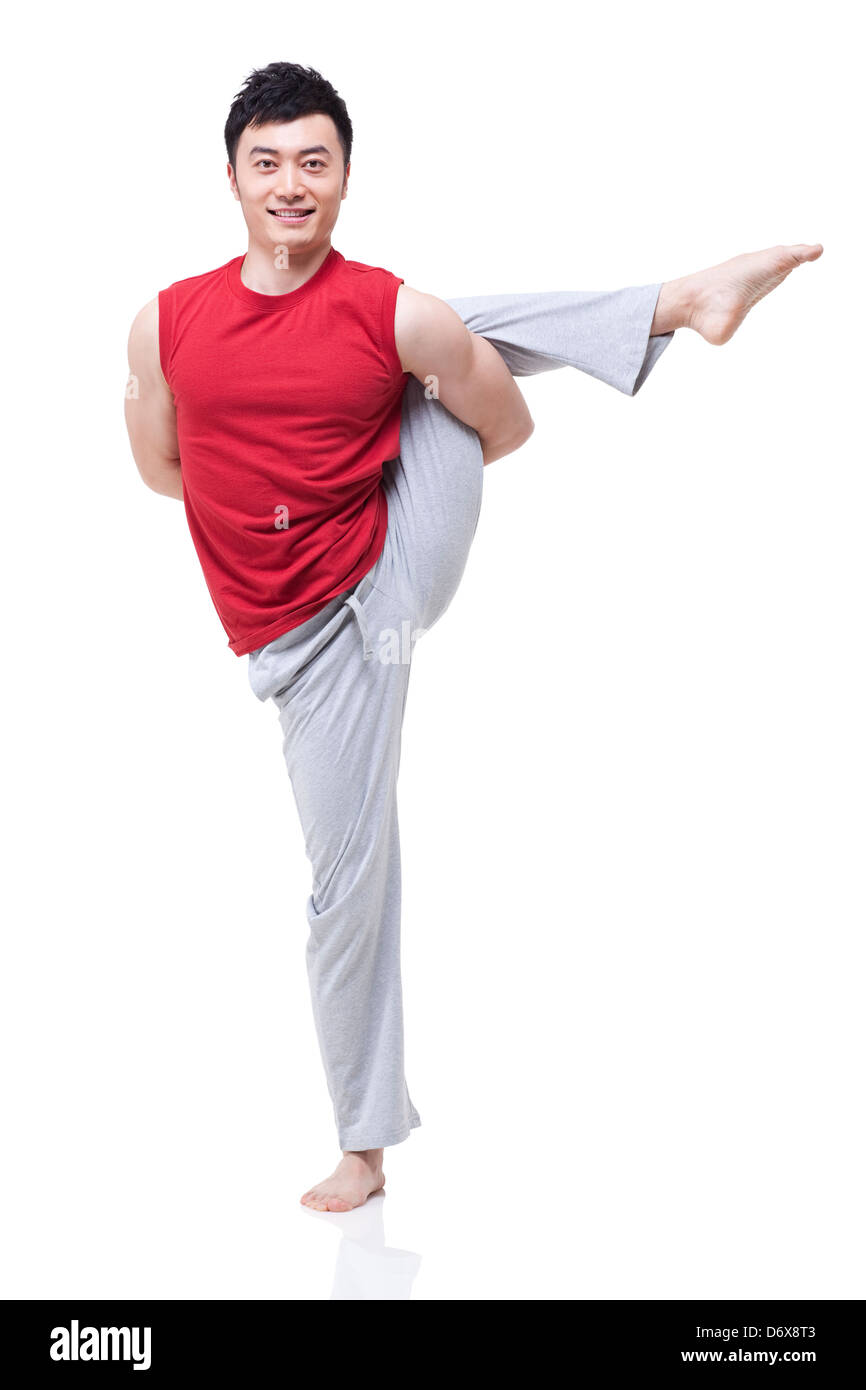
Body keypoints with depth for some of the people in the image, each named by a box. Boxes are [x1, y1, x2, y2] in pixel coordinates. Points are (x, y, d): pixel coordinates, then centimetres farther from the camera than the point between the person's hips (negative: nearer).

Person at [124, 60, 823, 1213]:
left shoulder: (398, 313, -7)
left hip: (400, 565, -1)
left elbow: (507, 430, 4)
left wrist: (385, 470, 8)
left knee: (458, 335, -11)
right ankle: (366, 1143, 21)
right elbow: (159, 466, 12)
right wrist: (276, 489, 7)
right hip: (309, 636, 1)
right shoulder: (167, 322, -1)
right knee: (346, 877, 5)